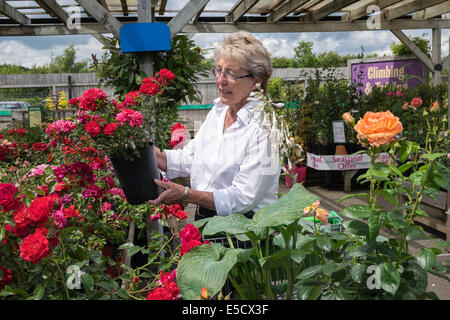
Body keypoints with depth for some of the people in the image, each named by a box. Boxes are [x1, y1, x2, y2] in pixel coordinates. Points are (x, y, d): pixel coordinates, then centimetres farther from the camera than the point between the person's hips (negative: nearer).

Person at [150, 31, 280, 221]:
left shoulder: (262, 127, -16)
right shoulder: (218, 110, 9)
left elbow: (243, 199, -19)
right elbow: (187, 160, 14)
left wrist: (186, 194, -22)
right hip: (204, 219, 6)